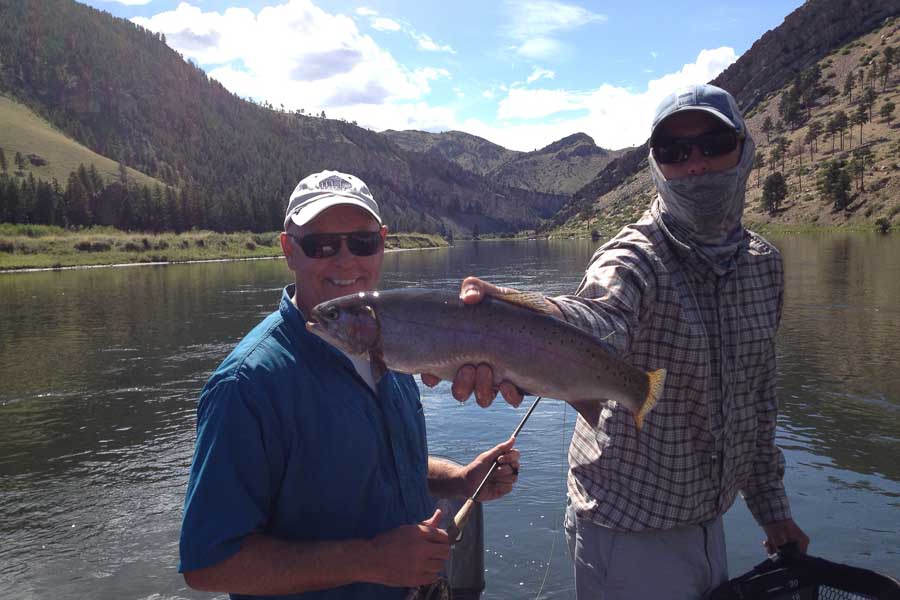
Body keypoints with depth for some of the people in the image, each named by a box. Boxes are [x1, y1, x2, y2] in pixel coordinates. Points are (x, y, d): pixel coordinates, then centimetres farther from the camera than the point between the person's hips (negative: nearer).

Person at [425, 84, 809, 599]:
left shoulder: (763, 263, 0)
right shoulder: (635, 258, -21)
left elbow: (759, 395, 9)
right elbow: (599, 317, -46)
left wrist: (771, 504, 12)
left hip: (709, 525, 6)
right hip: (629, 537, -6)